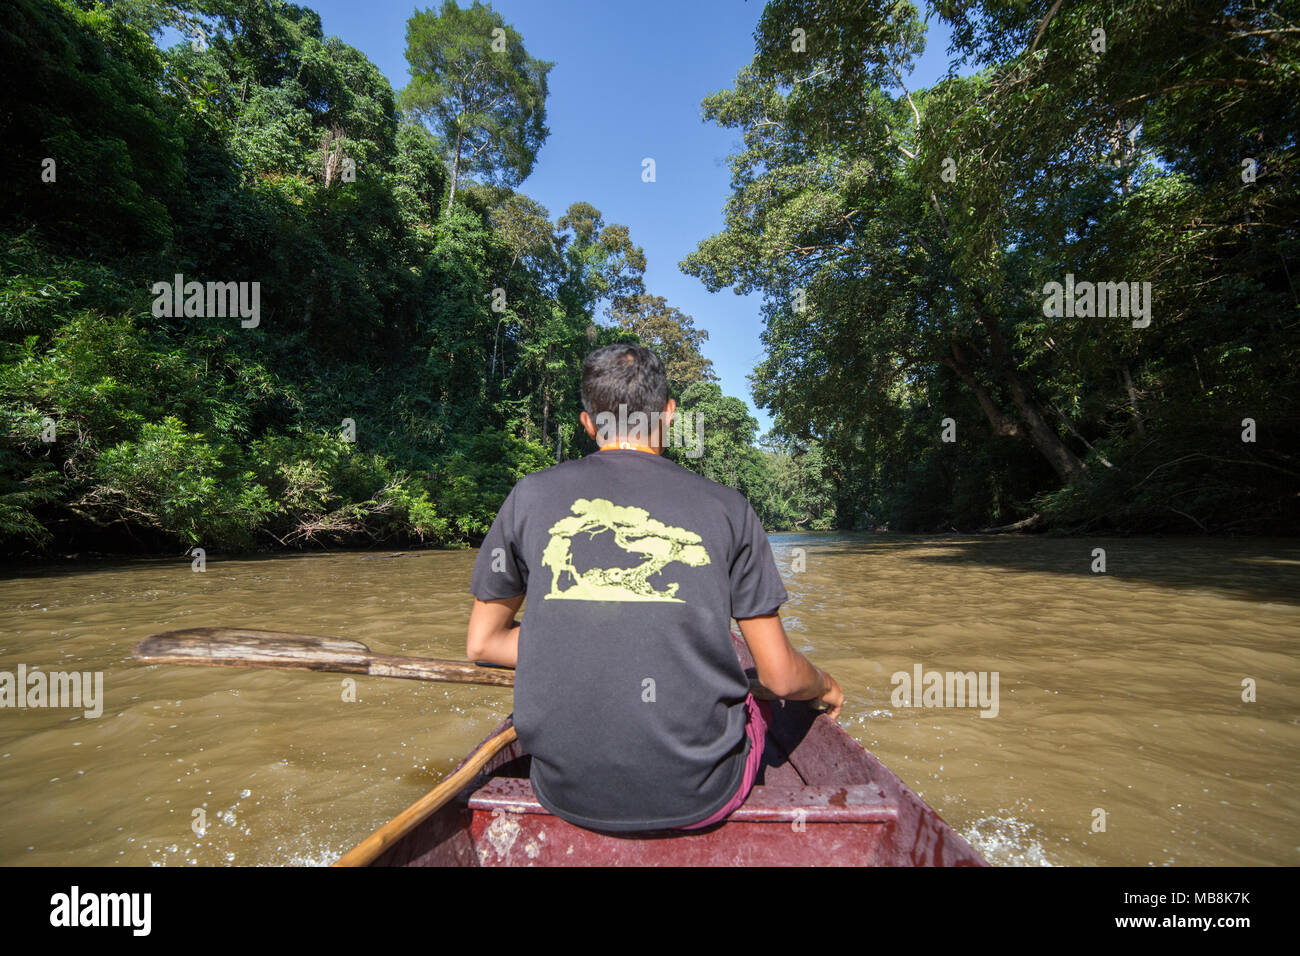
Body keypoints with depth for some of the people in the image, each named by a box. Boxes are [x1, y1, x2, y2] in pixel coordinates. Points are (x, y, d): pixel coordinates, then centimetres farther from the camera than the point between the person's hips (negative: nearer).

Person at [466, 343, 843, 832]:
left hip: (566, 792, 2)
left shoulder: (530, 494, -1)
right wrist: (825, 685, 22)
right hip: (697, 797, -1)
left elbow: (482, 643, 7)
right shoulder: (725, 506, -4)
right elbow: (781, 675, 0)